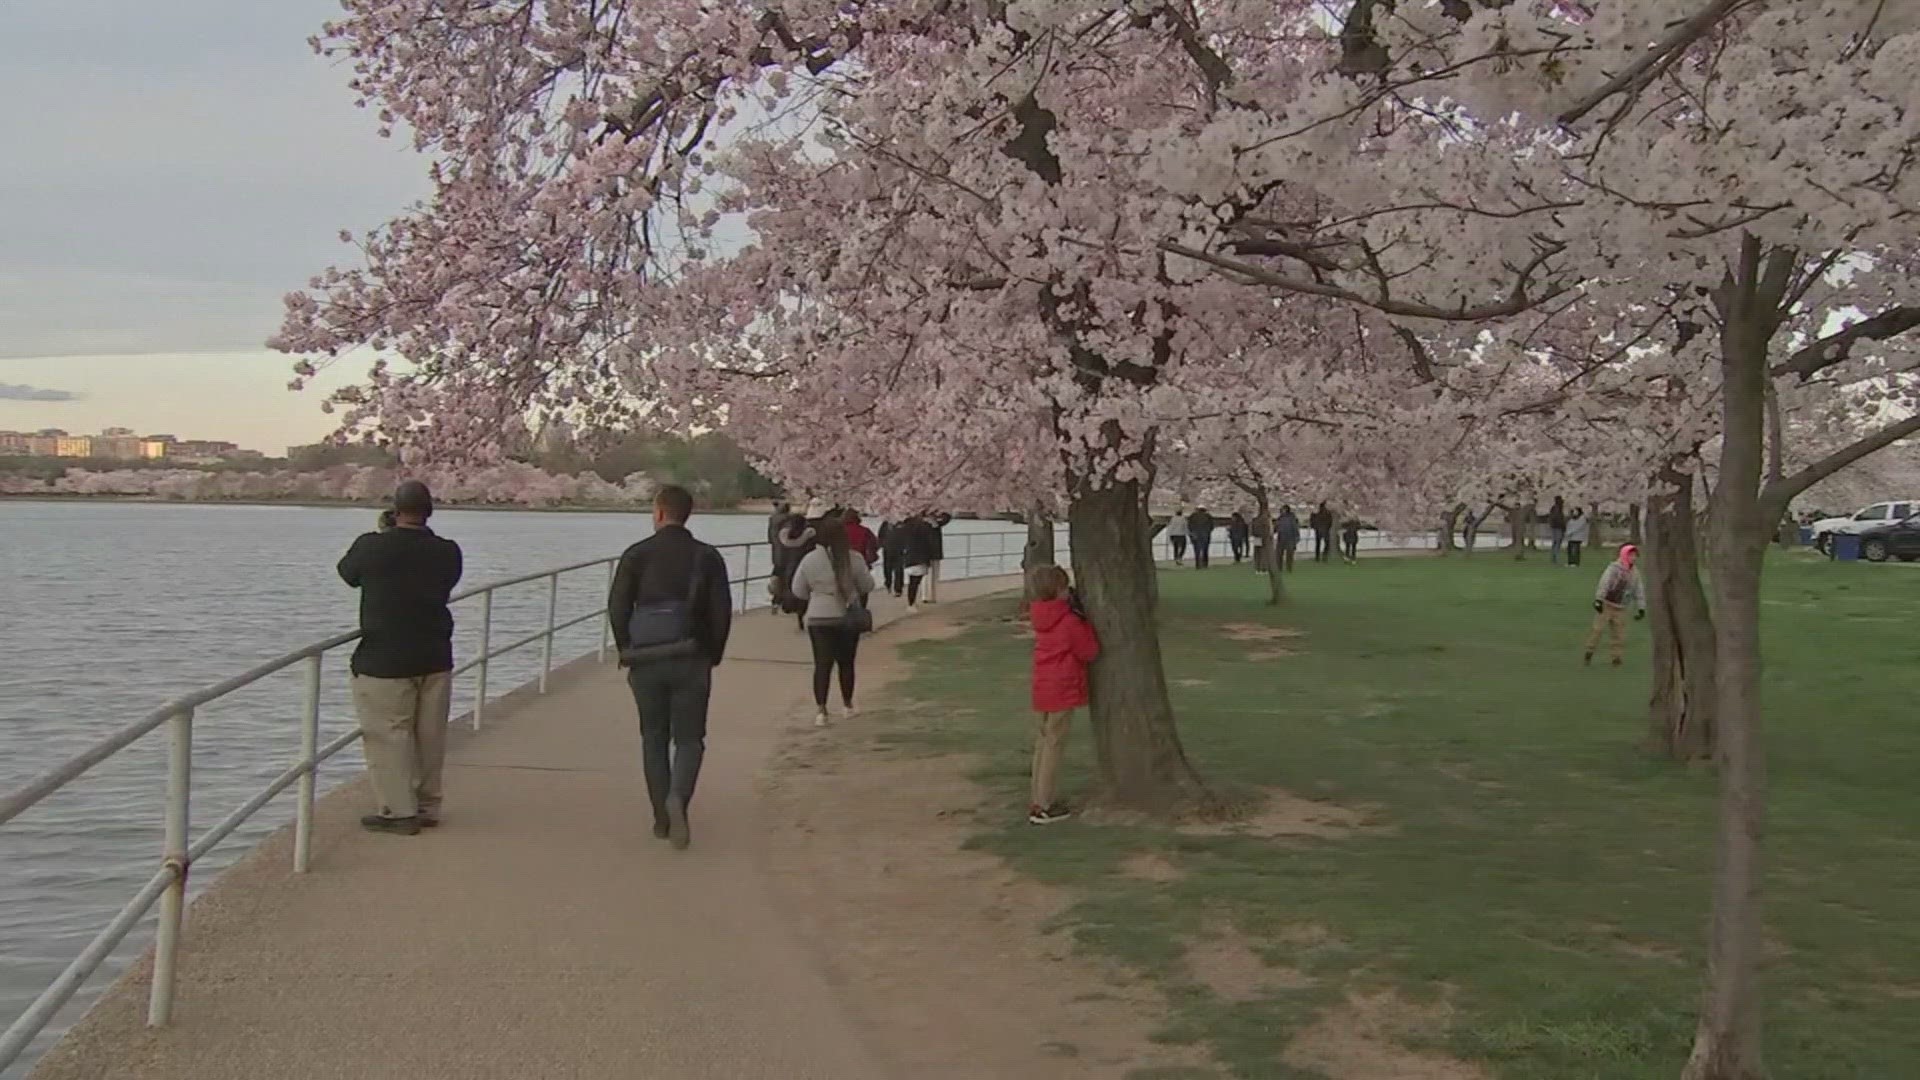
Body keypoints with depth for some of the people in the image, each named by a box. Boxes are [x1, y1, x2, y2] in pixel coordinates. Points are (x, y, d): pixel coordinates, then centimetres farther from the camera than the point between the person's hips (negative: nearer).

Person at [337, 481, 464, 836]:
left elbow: (347, 572, 7)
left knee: (389, 736, 4)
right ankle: (427, 807, 22)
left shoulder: (372, 547, -13)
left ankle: (399, 811, 6)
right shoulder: (448, 552, -3)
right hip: (435, 659, 4)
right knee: (429, 737, 13)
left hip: (384, 661, -4)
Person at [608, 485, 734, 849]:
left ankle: (662, 818, 14)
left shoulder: (636, 555, -1)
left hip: (645, 659, 1)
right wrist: (712, 655, 10)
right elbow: (722, 612, -1)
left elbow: (617, 608, -3)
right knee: (689, 738, 5)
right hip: (690, 661, 0)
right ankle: (677, 798, -21)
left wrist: (627, 651, 9)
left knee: (654, 739, 13)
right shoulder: (707, 557, 1)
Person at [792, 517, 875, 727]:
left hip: (819, 619, 0)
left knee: (822, 664, 1)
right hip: (848, 618, 0)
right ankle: (848, 705, 28)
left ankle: (821, 710, -8)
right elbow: (868, 586, 1)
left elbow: (798, 591, 1)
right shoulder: (853, 559, -9)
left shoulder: (810, 559, -7)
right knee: (846, 663, 16)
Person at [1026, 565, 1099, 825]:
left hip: (1043, 688, 8)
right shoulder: (1070, 622, -17)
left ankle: (1036, 799, 24)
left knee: (1042, 742, 16)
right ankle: (1042, 806, 0)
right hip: (1063, 691, -8)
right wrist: (1086, 625, -3)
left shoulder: (1042, 620, 6)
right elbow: (1089, 652, -10)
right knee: (1053, 745, -3)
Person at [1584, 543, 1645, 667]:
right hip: (1606, 604, -5)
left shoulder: (1635, 573, 9)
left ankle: (1616, 657, 13)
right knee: (1598, 628, -10)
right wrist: (1598, 599, -32)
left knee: (1620, 633, 3)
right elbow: (1604, 583, -22)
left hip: (1620, 608, 6)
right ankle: (1589, 653, 3)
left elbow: (1638, 592, 15)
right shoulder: (1613, 567, -11)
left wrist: (1641, 608, 10)